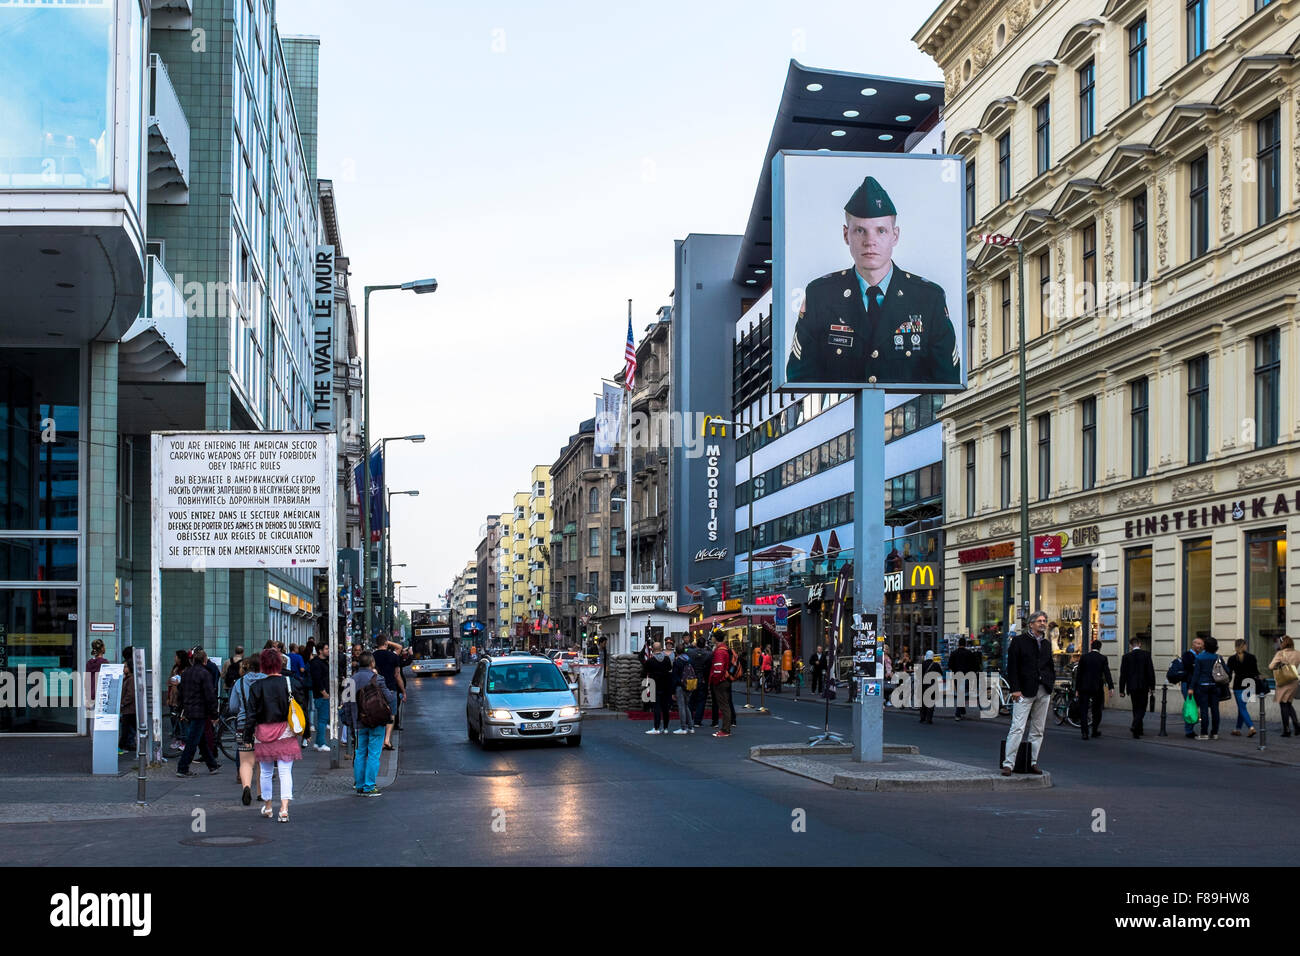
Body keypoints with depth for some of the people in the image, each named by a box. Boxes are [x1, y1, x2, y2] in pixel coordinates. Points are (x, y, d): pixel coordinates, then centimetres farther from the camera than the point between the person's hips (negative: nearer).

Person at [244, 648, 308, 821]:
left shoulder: (257, 686, -4)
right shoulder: (290, 683, -3)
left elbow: (251, 714, -3)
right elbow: (302, 706, 0)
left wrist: (248, 737, 3)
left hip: (264, 735, 0)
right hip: (286, 733, 0)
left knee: (266, 772, 15)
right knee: (285, 772, -1)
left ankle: (267, 806, 29)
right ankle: (284, 808, -13)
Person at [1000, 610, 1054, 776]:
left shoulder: (1047, 644, 17)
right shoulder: (1019, 641, -1)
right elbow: (1012, 667, -6)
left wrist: (1051, 684, 9)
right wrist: (1015, 689, -12)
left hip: (1043, 691, 6)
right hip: (1025, 691, -6)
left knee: (1038, 730, 8)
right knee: (1017, 728, -12)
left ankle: (1033, 762, 15)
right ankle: (1008, 764, -11)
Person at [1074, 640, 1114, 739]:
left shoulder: (1083, 657, 1)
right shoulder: (1103, 658, -2)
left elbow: (1078, 673, 3)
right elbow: (1107, 673, -9)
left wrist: (1077, 688, 8)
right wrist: (1110, 687, -12)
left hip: (1084, 687, 0)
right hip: (1097, 688, 0)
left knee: (1083, 710, 1)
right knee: (1096, 710, 15)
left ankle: (1084, 732, -9)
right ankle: (1095, 731, 21)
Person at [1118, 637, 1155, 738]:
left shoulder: (1126, 657, 0)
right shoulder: (1146, 655, -3)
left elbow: (1123, 674, 1)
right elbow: (1151, 672, -4)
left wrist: (1122, 690, 4)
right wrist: (1152, 687, 2)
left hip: (1132, 687, 2)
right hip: (1143, 686, -2)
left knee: (1136, 708, 13)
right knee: (1142, 708, 2)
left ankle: (1138, 731, 16)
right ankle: (1134, 726, -23)